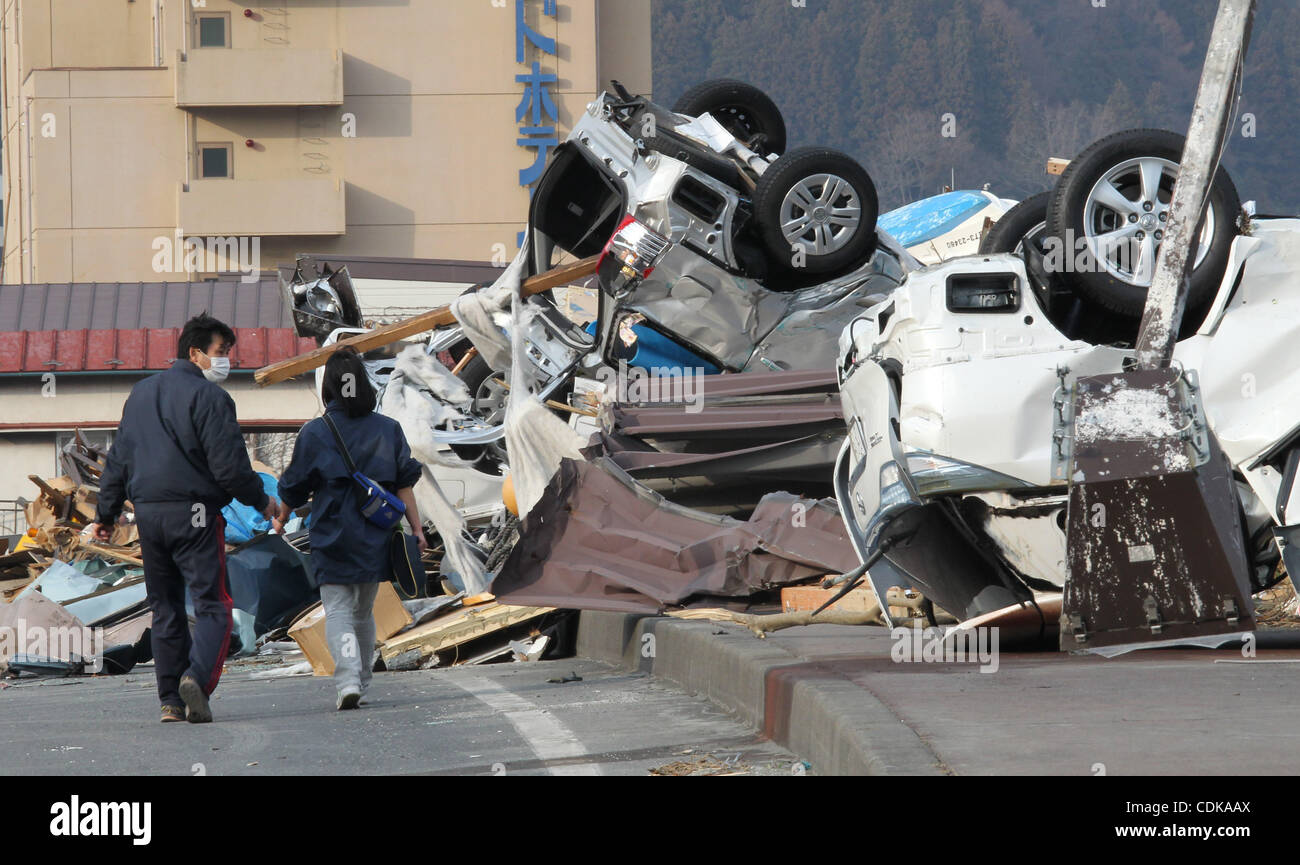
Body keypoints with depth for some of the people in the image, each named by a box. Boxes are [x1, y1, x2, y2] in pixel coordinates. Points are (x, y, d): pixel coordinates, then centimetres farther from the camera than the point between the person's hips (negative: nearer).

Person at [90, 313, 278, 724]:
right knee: (213, 605, -6)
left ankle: (170, 700, 8)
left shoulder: (141, 393, 16)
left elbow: (118, 459, 20)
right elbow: (229, 464, -13)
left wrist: (106, 514, 27)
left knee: (165, 610, 12)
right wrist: (262, 501, 3)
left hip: (147, 513, 7)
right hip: (193, 512, -6)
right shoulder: (209, 396, -8)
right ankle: (198, 677, -28)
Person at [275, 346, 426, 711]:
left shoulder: (314, 433, -3)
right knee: (364, 611, 16)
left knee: (337, 609, -2)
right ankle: (361, 685, 23)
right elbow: (404, 483, 0)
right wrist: (417, 529, 4)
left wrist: (280, 520, 23)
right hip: (375, 537, 3)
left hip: (332, 537, -3)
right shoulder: (388, 429, 3)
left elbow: (294, 488, 5)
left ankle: (348, 679, -22)